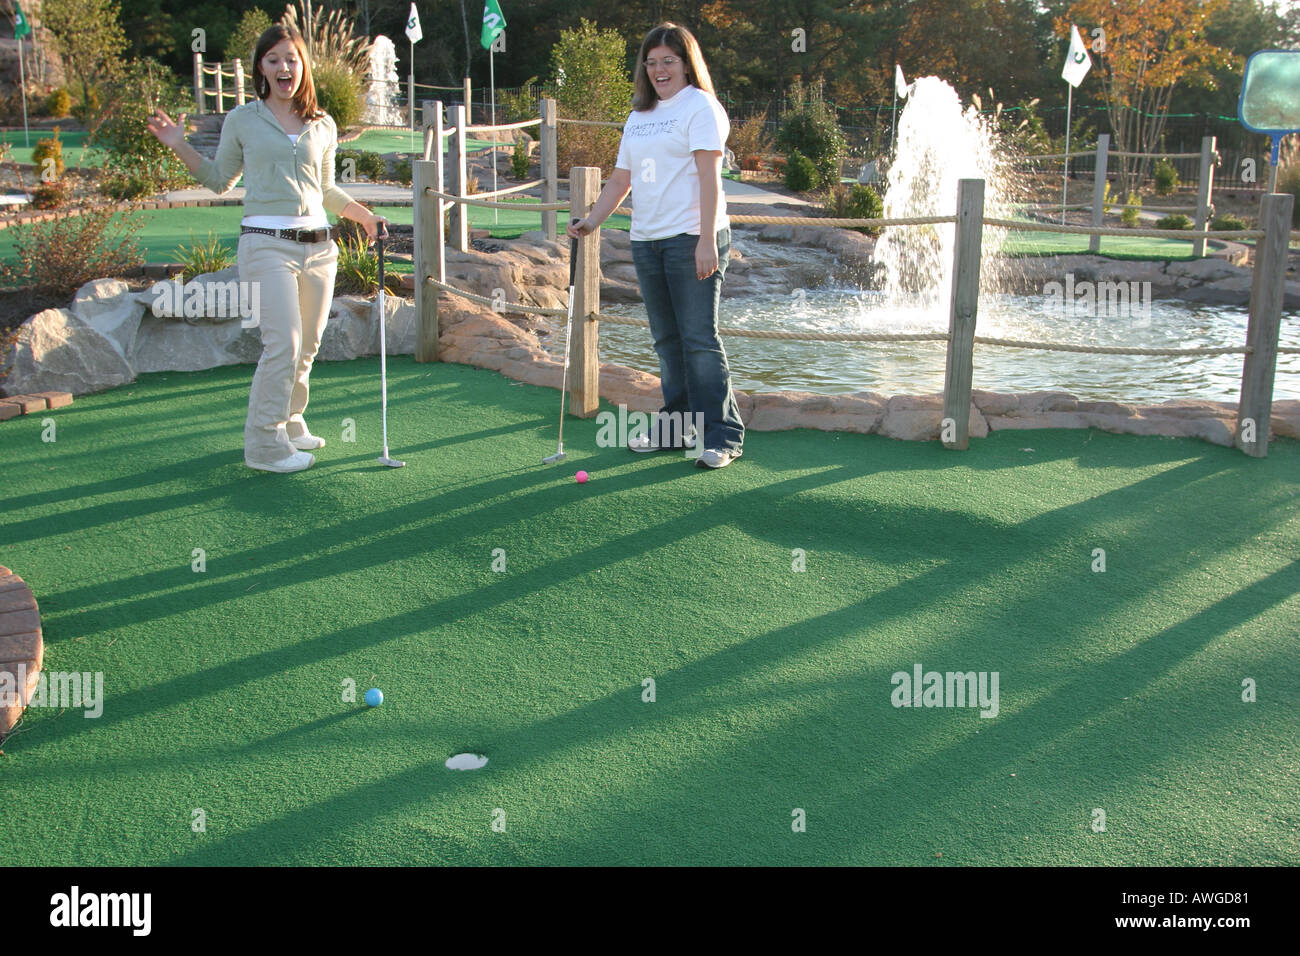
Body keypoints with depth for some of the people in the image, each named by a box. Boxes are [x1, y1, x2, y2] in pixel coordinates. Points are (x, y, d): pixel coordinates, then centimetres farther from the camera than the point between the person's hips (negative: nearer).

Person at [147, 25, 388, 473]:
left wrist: (365, 215, 20)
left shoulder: (323, 126, 14)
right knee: (283, 343, -13)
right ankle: (264, 444, -3)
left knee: (307, 346, 7)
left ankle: (289, 423, 25)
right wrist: (180, 146, 3)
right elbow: (220, 180, 13)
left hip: (319, 246, 4)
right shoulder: (242, 120, 6)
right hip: (266, 244, -4)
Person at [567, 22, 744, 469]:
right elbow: (620, 180, 23)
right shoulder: (638, 116, 21)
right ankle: (674, 428, 17)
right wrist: (590, 221, 10)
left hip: (691, 240, -7)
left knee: (699, 340, -9)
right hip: (646, 242, 7)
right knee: (667, 342, 10)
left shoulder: (700, 106, -2)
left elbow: (709, 176, -11)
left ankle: (723, 436, -4)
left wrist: (707, 240, -18)